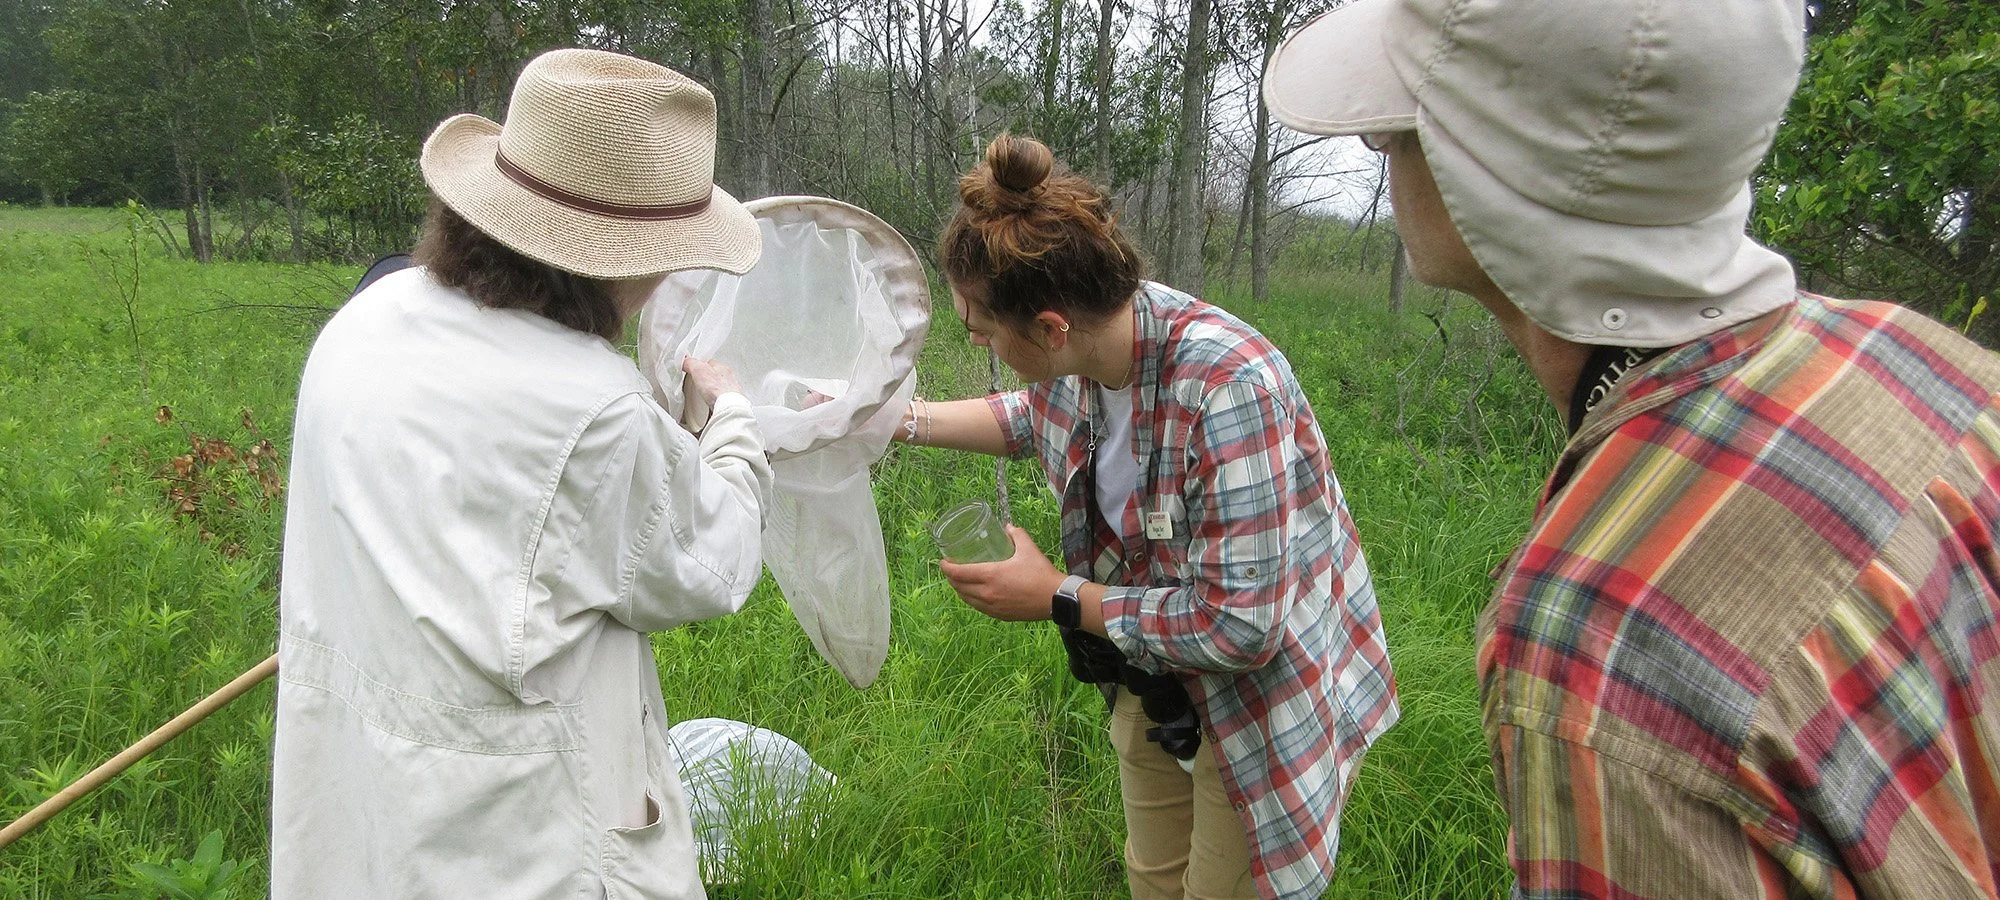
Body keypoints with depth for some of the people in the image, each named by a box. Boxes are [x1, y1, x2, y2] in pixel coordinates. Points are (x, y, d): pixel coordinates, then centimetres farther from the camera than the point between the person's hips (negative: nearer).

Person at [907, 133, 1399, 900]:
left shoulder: (1228, 389, -37)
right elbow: (1041, 416, 13)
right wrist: (904, 419, 5)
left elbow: (1240, 627, -33)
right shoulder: (1087, 341, -14)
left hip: (1259, 694, -7)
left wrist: (1057, 599, -25)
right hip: (1150, 679, 7)